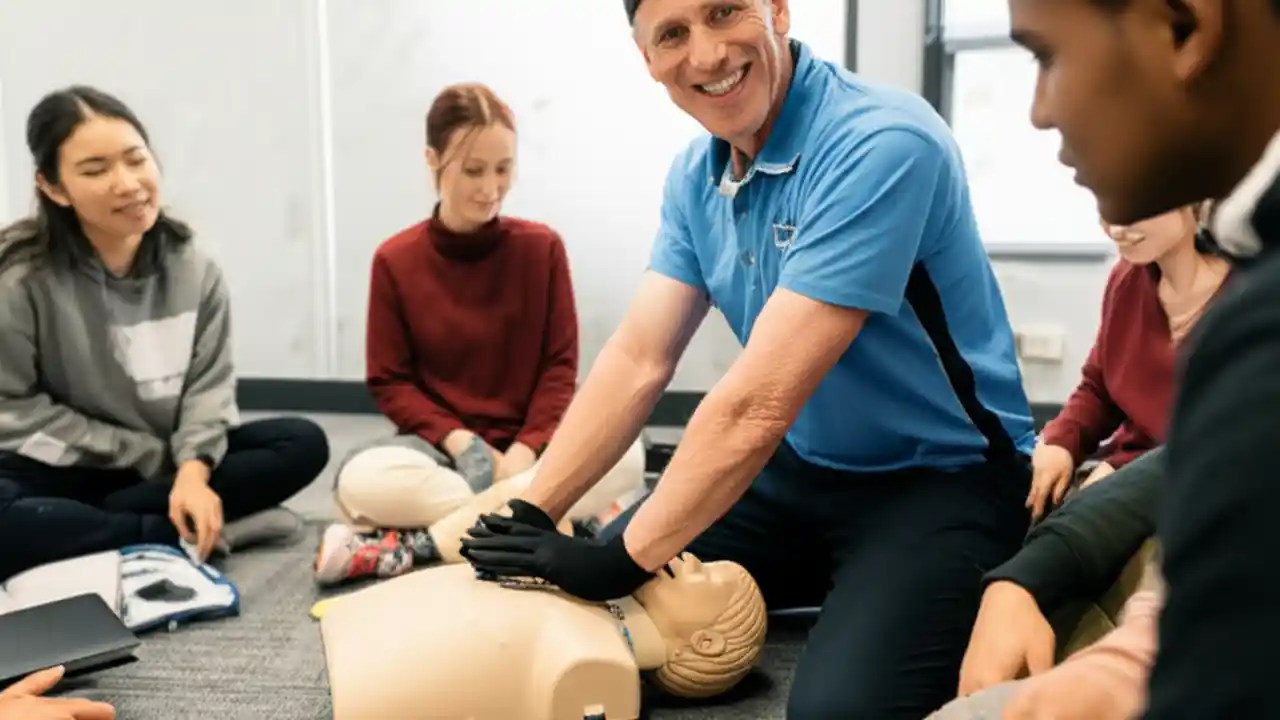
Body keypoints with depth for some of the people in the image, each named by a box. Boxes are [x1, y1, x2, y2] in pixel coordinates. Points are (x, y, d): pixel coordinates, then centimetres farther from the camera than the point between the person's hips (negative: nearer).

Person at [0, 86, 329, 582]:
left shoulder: (194, 269, -4)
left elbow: (208, 385, -5)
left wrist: (193, 469, -25)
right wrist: (152, 457, -15)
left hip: (170, 458, 5)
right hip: (61, 471, -4)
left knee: (303, 444, -16)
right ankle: (176, 535, -18)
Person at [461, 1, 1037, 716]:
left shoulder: (881, 145, -26)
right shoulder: (695, 176, 0)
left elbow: (758, 403, -28)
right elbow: (638, 360, -1)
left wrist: (625, 558, -22)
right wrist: (528, 514, -9)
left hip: (941, 478, -7)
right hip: (804, 469, 7)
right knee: (584, 607, 5)